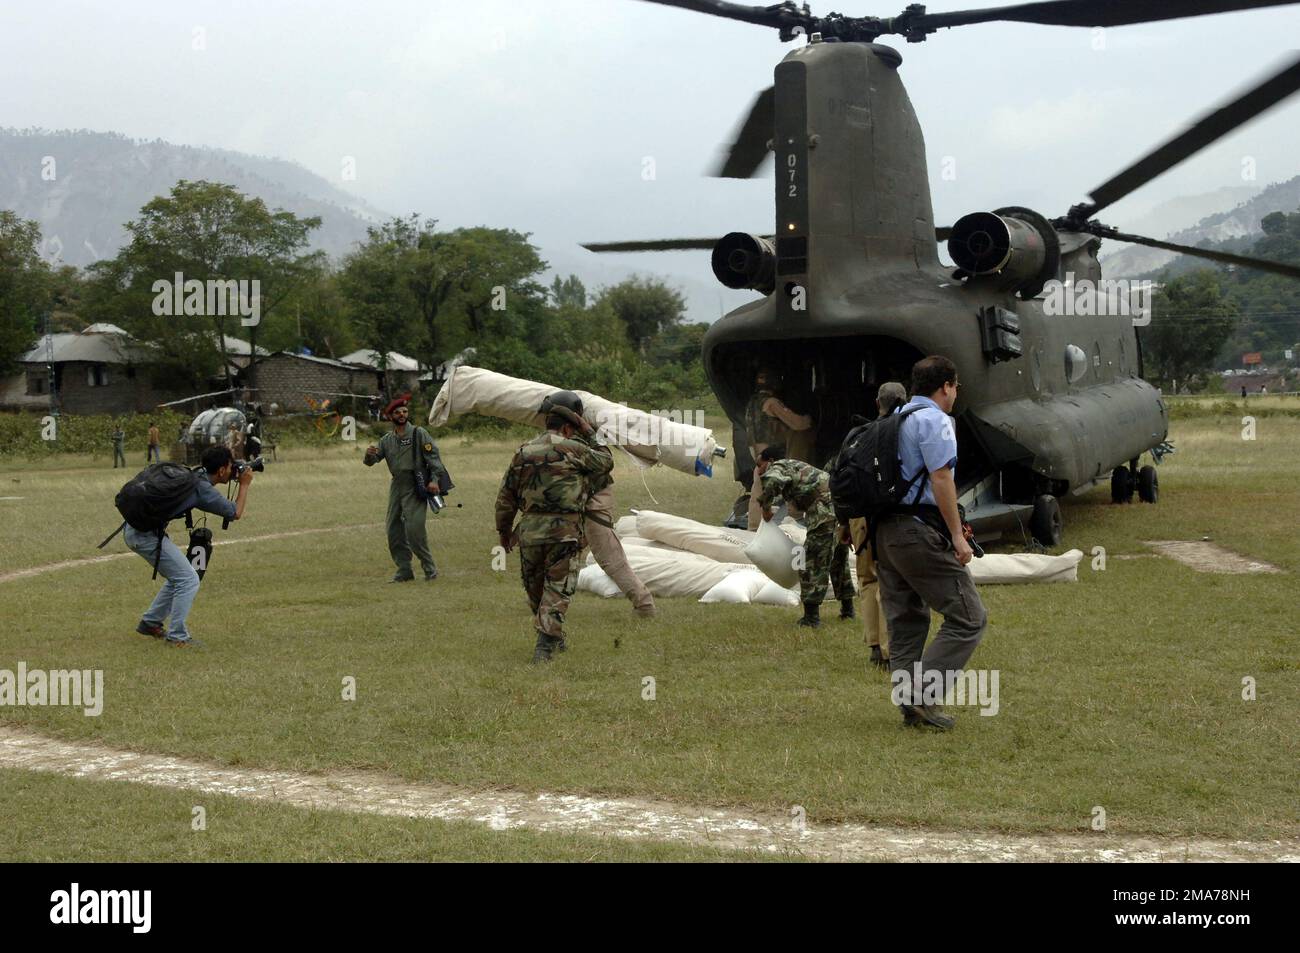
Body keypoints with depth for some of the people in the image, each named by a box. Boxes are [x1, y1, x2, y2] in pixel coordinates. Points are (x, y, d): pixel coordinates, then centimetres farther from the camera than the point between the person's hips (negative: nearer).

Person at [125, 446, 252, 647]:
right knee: (189, 581, -5)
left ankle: (150, 623, 30)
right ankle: (176, 636, -2)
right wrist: (244, 484, 10)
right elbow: (235, 513, -2)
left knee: (179, 577, 21)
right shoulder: (203, 488, -13)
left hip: (133, 530, 10)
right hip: (145, 534, -10)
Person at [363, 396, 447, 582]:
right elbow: (371, 461, 8)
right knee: (394, 530, 4)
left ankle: (429, 568, -2)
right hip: (396, 488, 6)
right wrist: (369, 455, -15)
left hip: (416, 488, -6)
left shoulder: (418, 434, -1)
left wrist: (435, 479, -19)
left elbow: (433, 456, -6)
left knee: (414, 529, -14)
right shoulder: (386, 439, 12)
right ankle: (404, 570, 12)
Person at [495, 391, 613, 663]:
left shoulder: (523, 452, 9)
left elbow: (505, 497, 13)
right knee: (557, 591, 1)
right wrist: (588, 434, 16)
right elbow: (606, 462, 10)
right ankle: (545, 646, -7)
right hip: (564, 531, -5)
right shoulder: (573, 449, -7)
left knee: (535, 588, 20)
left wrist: (504, 530, 24)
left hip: (529, 530, 5)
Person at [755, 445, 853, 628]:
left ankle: (811, 616, -3)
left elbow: (771, 481, -22)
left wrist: (765, 507, -7)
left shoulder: (778, 467, 2)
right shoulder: (796, 465, 29)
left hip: (827, 508, -9)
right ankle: (847, 609, 34)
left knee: (812, 564, -2)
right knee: (838, 558, 24)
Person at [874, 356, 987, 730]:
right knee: (968, 617, -5)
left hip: (885, 531, 10)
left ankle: (909, 705, 13)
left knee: (905, 622, 13)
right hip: (920, 531, -10)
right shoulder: (934, 420, -9)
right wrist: (957, 536, -14)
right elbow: (941, 479, -16)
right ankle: (922, 693, -12)